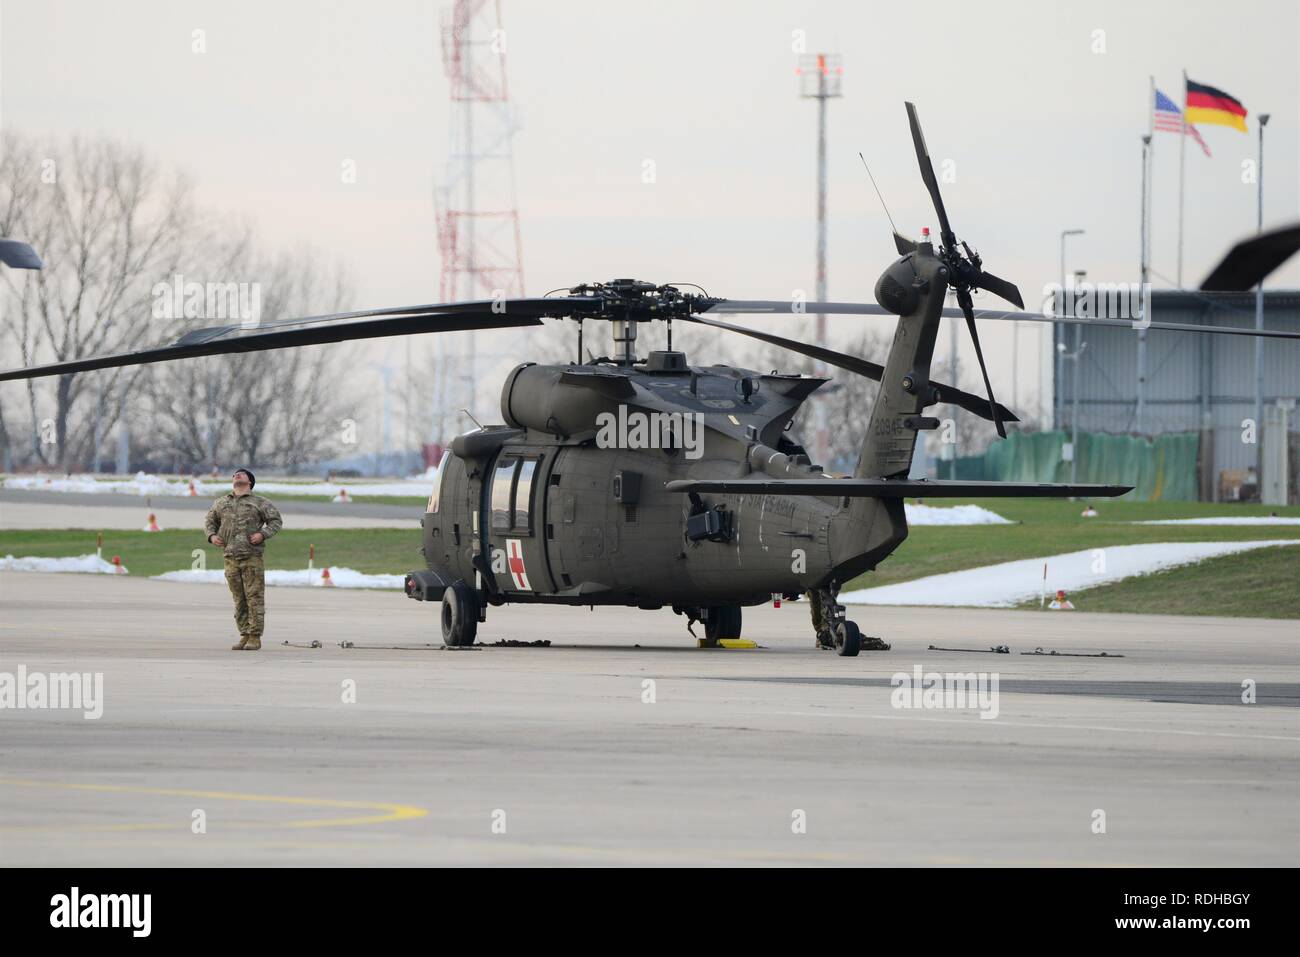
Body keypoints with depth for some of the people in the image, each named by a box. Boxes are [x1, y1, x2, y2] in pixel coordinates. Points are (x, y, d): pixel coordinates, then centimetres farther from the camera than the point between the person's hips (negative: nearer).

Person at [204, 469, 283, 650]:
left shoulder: (259, 503, 5)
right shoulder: (221, 503, 16)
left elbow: (276, 520, 5)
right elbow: (210, 520, 25)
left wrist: (263, 534, -11)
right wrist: (212, 536, 5)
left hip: (252, 557, -4)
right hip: (231, 558, 4)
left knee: (254, 597, -6)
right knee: (239, 599, 5)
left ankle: (255, 637, -5)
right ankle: (245, 635, 11)